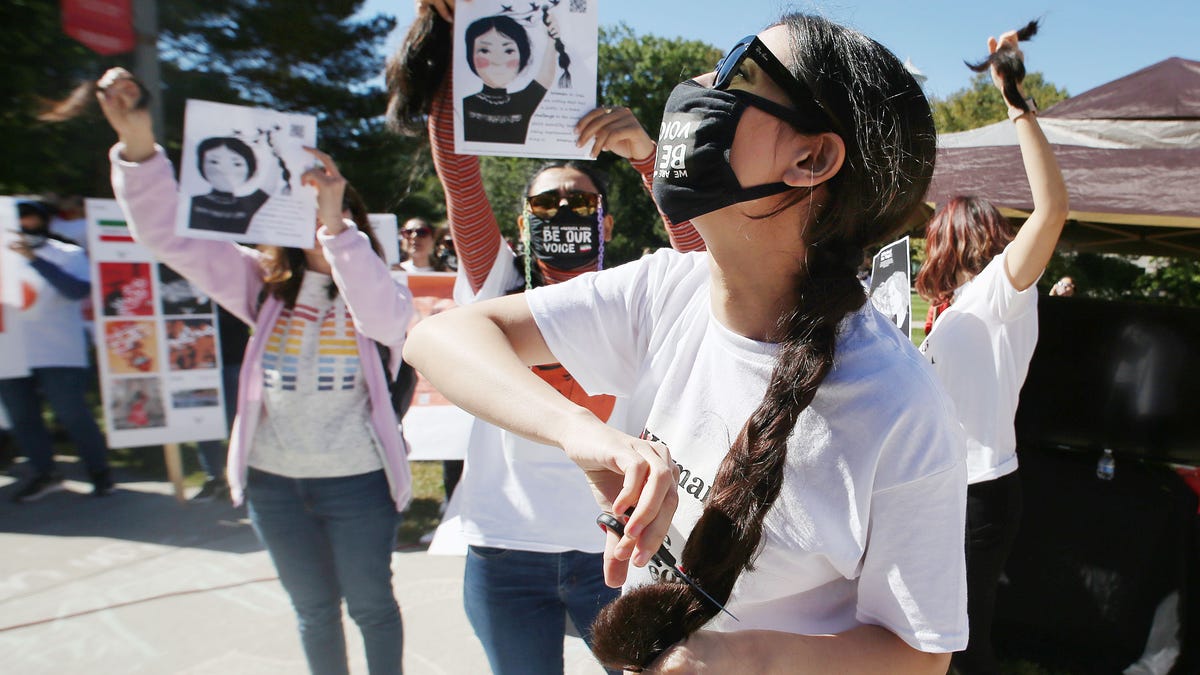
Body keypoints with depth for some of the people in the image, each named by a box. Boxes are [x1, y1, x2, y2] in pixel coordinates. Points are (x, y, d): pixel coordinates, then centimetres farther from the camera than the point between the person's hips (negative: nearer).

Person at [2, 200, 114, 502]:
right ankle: (45, 473, 24)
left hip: (58, 355, -5)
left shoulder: (68, 254, -1)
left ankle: (100, 473, 8)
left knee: (72, 414, -6)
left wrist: (35, 260, -24)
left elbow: (79, 289, -20)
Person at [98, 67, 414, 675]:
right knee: (314, 609, 20)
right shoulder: (265, 282, 1)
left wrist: (335, 225, -33)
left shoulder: (367, 282, -6)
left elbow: (389, 320, -30)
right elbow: (167, 233, -6)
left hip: (356, 481, -3)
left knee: (370, 606, 13)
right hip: (274, 481, 3)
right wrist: (137, 144, -21)